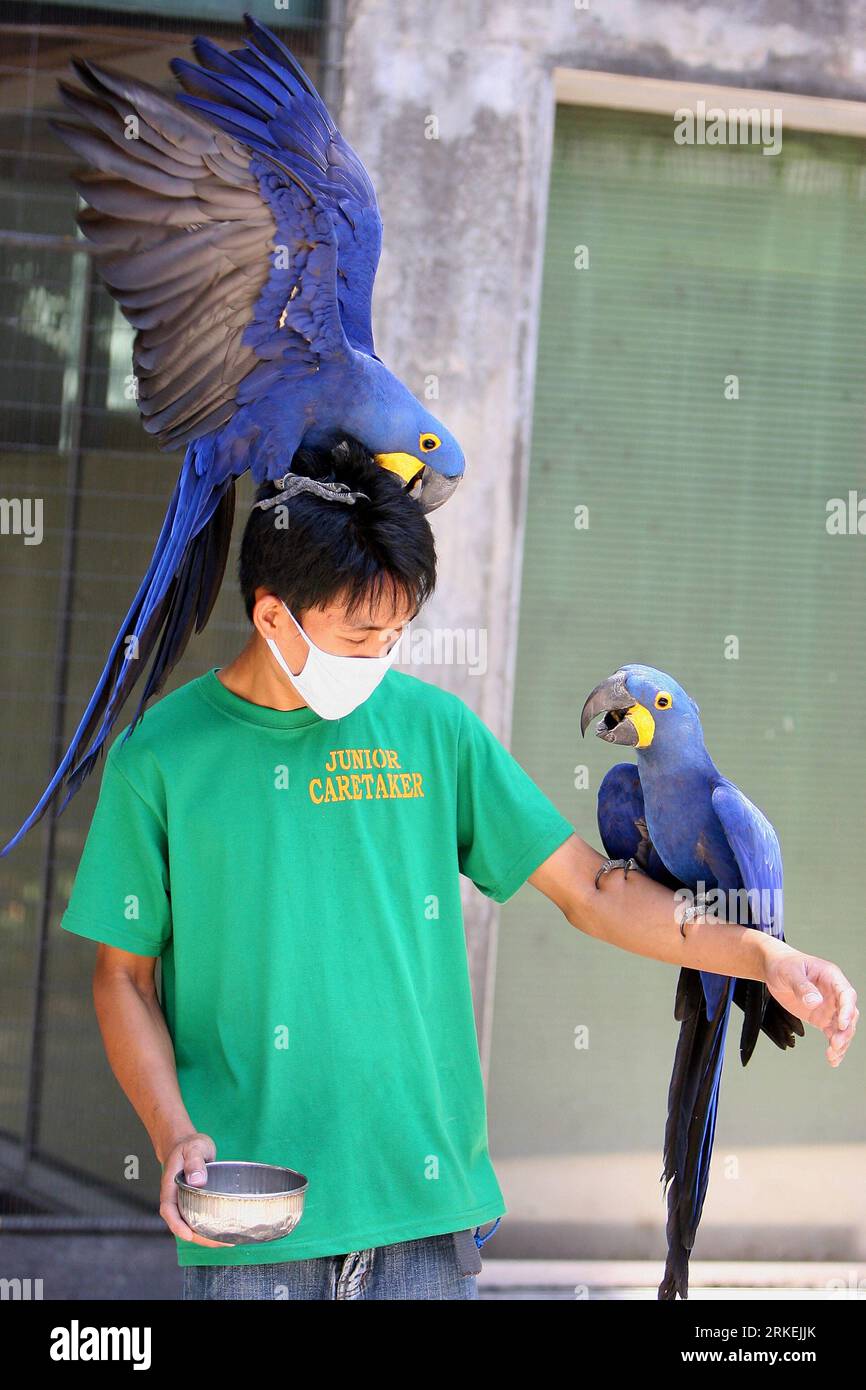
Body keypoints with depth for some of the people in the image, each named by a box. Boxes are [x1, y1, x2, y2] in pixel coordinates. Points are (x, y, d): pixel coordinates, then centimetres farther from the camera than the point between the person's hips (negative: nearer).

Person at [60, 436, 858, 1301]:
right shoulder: (158, 758, -2)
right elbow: (124, 976, 5)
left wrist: (764, 955, -4)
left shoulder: (432, 727, 4)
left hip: (426, 1201, 2)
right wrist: (173, 1133, -11)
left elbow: (590, 890, 7)